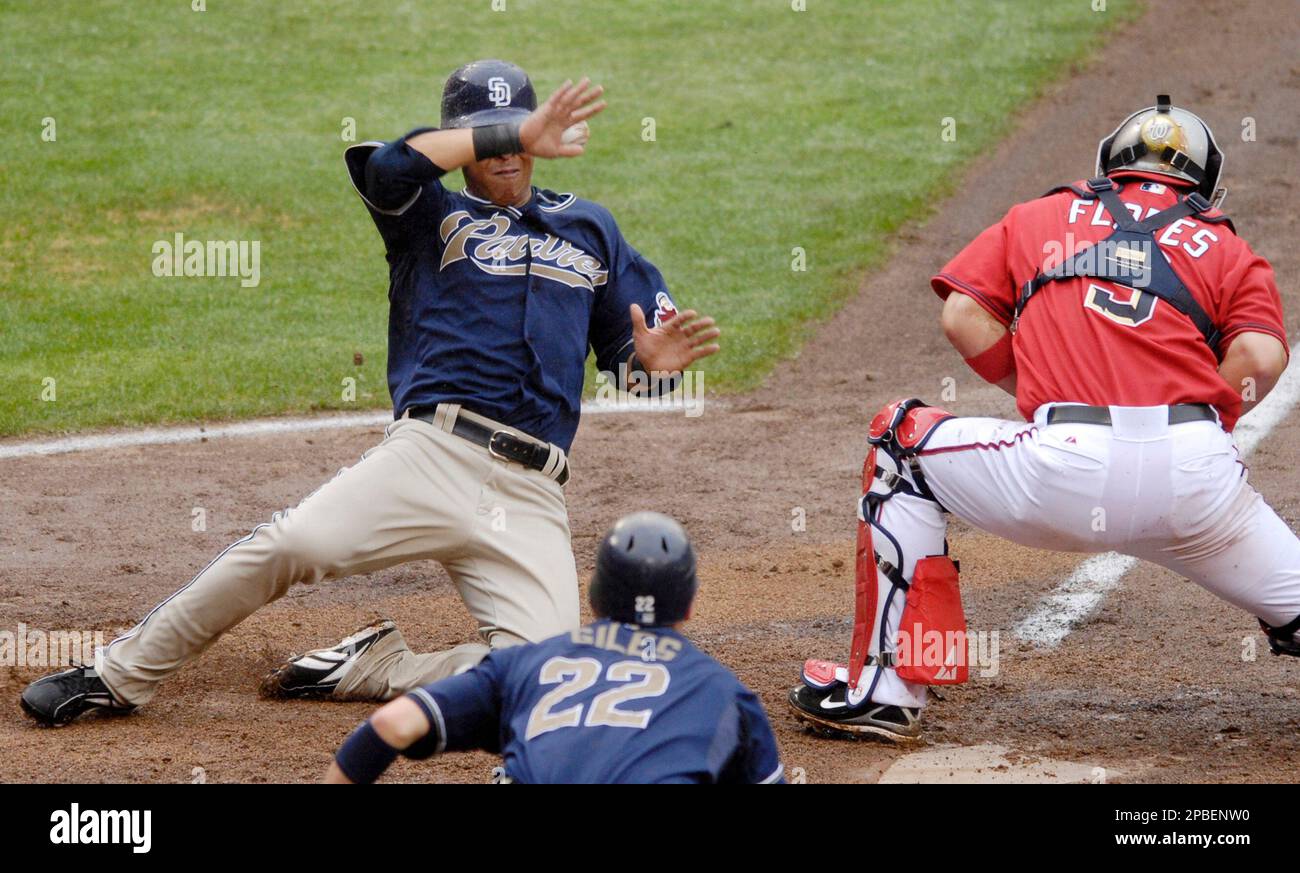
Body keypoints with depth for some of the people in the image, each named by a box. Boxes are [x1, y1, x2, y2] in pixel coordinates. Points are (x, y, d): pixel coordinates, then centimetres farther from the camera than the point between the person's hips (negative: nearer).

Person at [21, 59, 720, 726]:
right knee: (292, 544, -25)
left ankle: (371, 669, 3)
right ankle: (120, 676, -10)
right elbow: (388, 165, -9)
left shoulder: (589, 230, 24)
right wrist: (513, 134, -14)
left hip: (531, 500, 3)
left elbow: (631, 349, 21)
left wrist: (652, 358, -5)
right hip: (431, 454, -3)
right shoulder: (433, 217, 14)